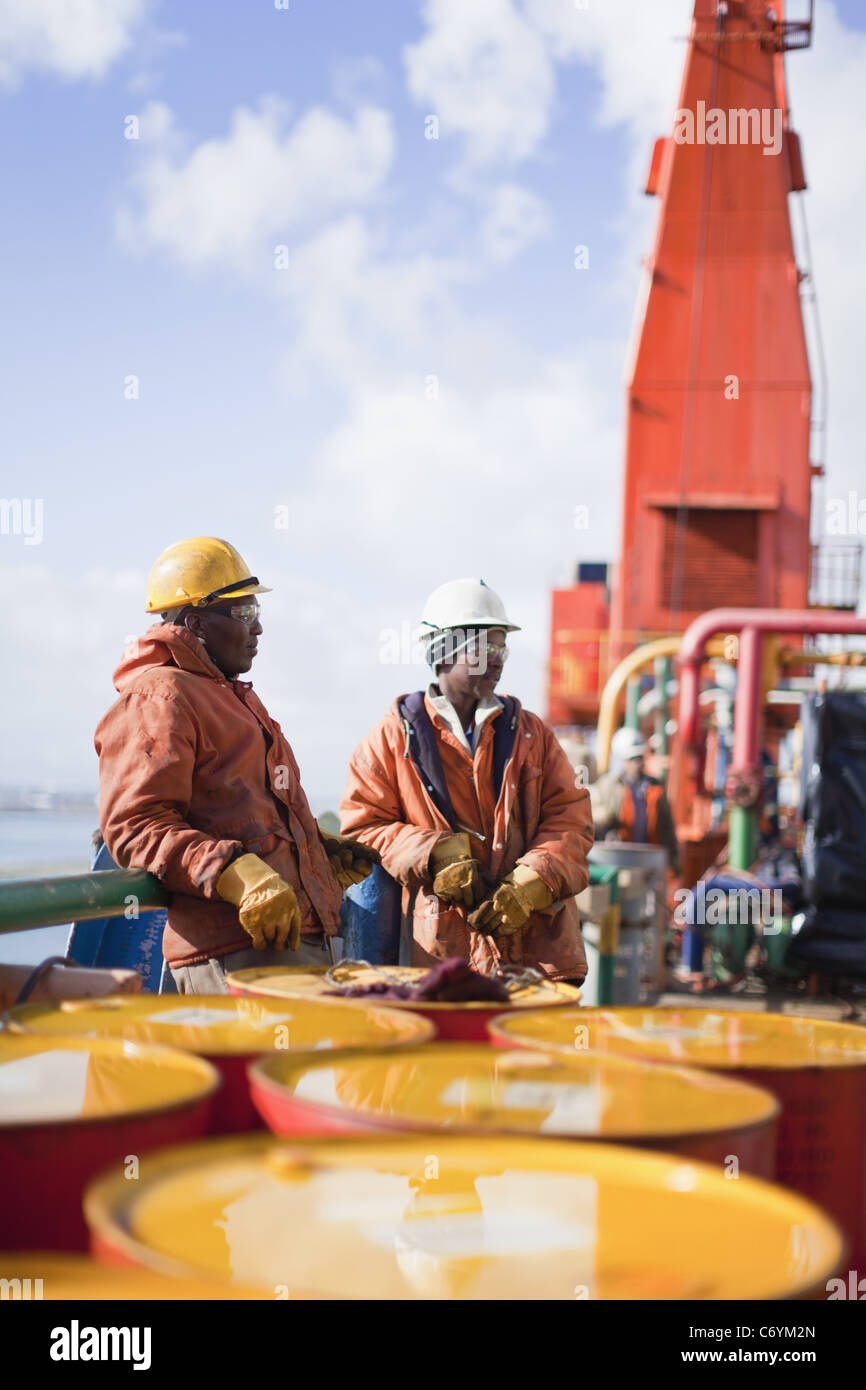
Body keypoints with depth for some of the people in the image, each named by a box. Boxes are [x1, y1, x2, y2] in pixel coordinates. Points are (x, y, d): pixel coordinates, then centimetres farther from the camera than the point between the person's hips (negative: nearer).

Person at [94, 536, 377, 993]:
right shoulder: (157, 698, -5)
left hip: (302, 938, 10)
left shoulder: (236, 695, 28)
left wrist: (322, 850, 23)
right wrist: (239, 875, -26)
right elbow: (135, 826, -16)